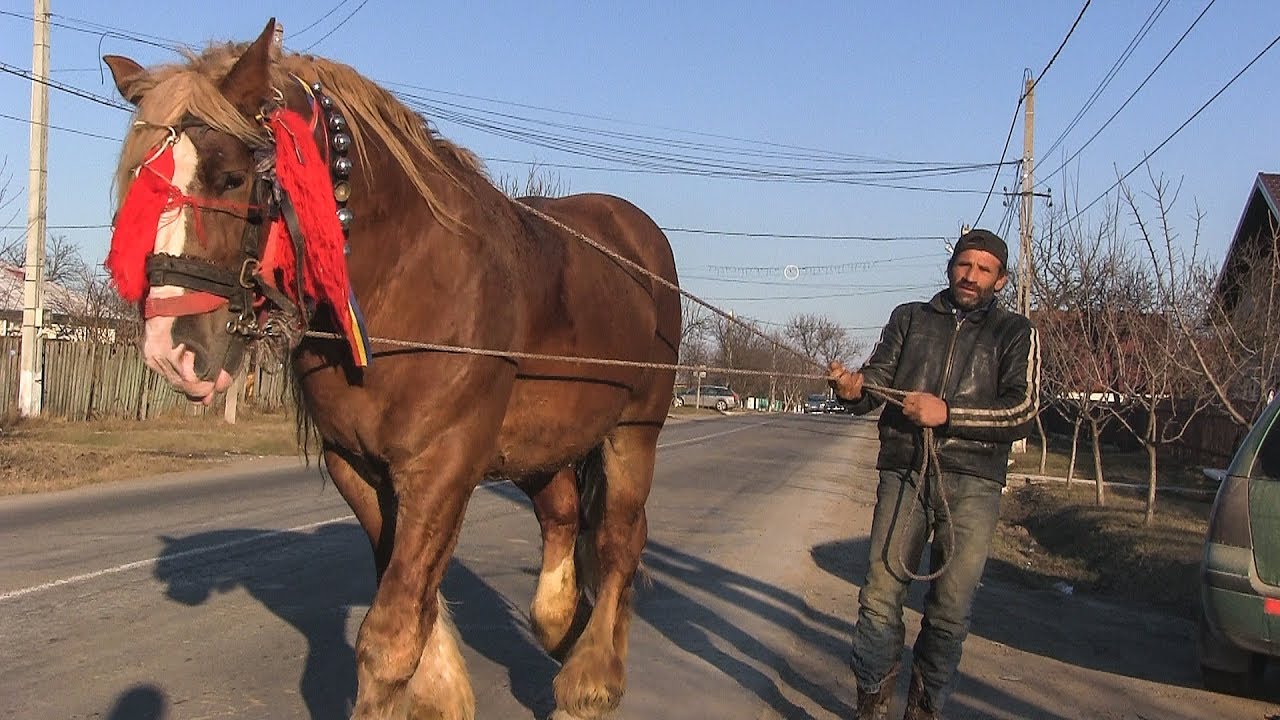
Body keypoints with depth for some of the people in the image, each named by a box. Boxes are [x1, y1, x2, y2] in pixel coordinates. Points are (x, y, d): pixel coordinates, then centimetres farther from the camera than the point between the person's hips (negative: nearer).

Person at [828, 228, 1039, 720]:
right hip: (903, 471, 1)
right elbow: (878, 376, 8)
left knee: (951, 607, -1)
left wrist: (946, 413, -13)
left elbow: (1022, 411, -2)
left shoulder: (1015, 333, 10)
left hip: (972, 481, -1)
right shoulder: (910, 318, 16)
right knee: (880, 595, -4)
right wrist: (854, 387, -17)